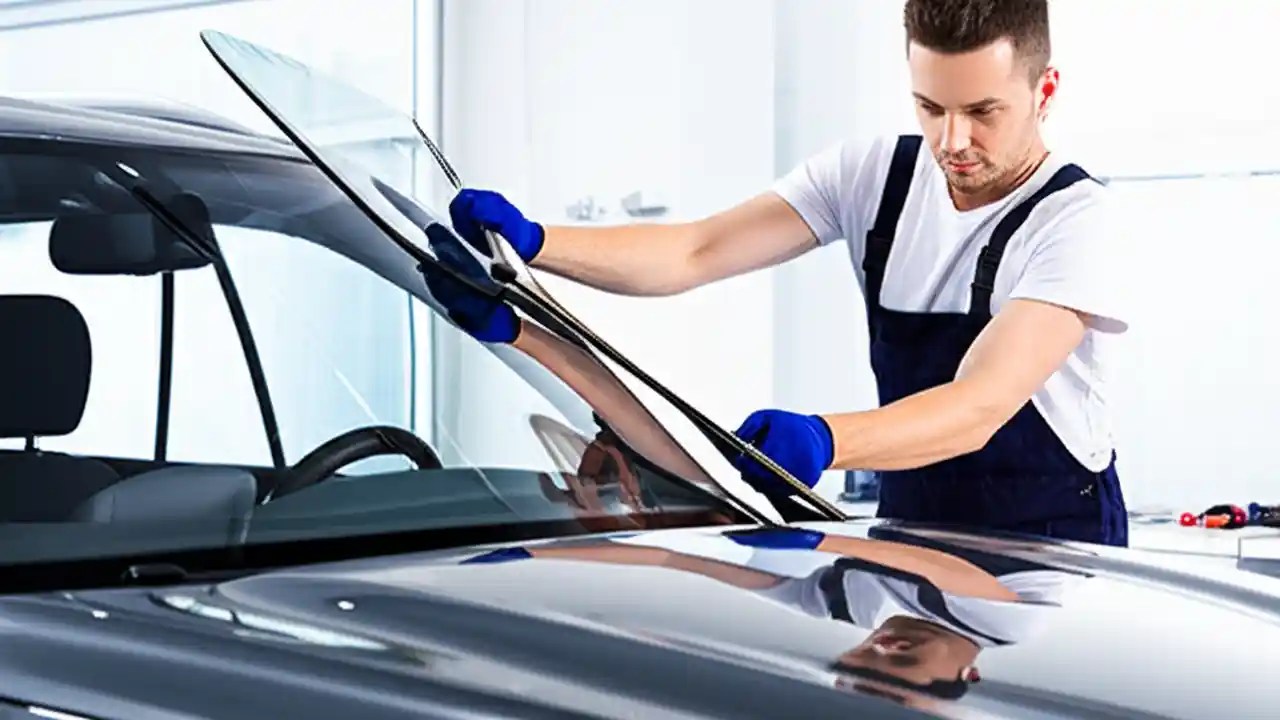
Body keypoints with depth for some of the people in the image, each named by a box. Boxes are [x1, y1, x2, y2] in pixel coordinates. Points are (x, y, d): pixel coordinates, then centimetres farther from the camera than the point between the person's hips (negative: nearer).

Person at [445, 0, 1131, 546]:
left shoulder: (1074, 223, -16)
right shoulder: (874, 174, 1)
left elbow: (979, 408, -30)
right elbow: (696, 252, -7)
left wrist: (820, 441, -48)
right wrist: (533, 243, -23)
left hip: (1051, 559, -4)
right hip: (907, 536, 4)